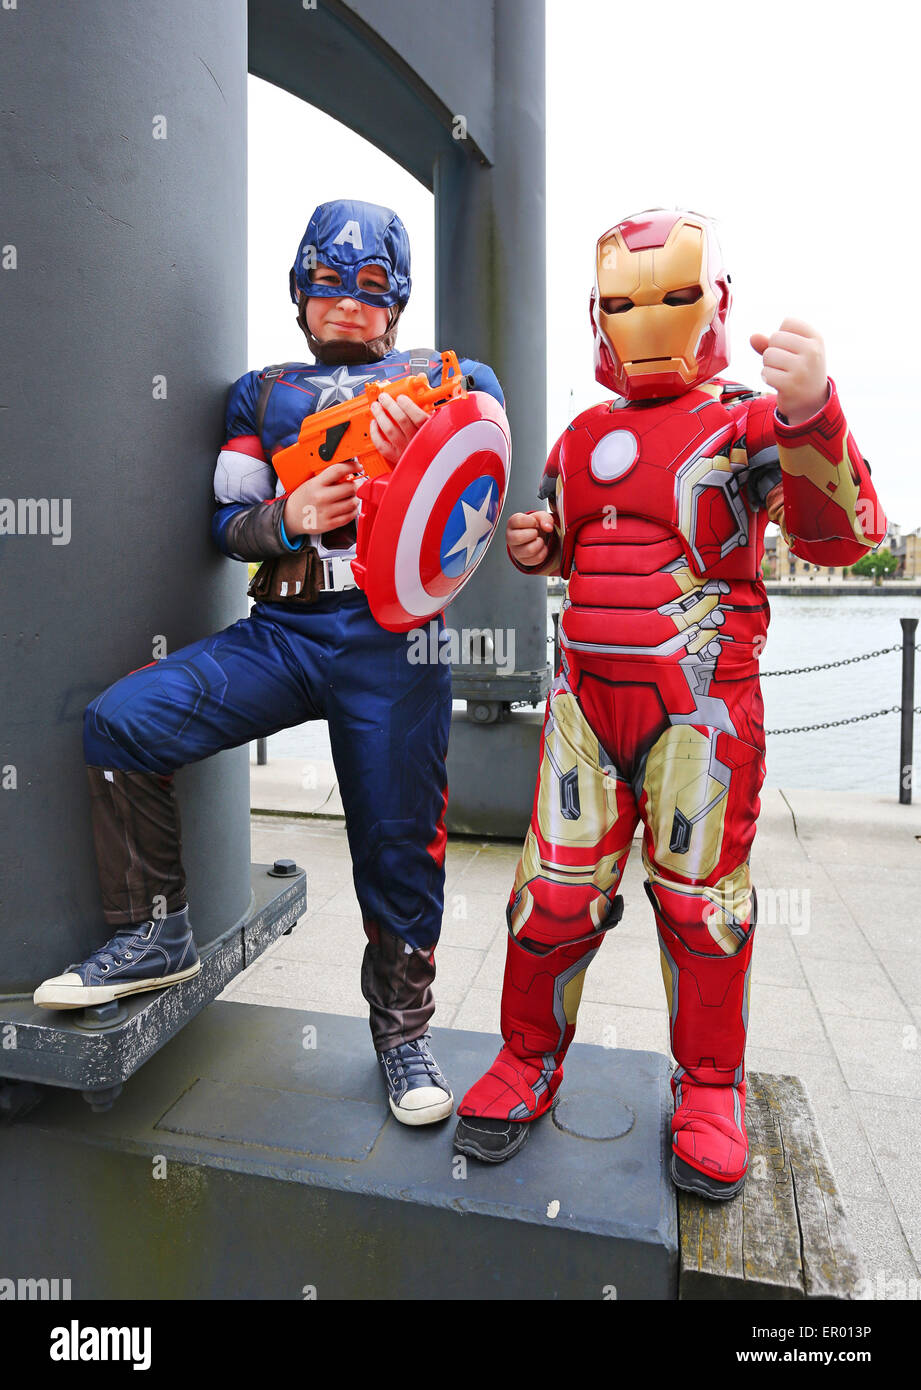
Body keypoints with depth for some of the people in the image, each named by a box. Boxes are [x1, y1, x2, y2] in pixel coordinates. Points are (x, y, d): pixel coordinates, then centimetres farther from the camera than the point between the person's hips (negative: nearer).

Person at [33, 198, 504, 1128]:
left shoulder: (447, 380, 15)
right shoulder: (264, 394, 21)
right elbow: (229, 521, 15)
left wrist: (418, 453, -17)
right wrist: (289, 517, -8)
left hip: (392, 641, -2)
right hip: (281, 633, 3)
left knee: (397, 842, 0)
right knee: (121, 721, -16)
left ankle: (402, 1029, 24)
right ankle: (156, 934, 3)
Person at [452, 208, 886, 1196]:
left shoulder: (747, 425, -1)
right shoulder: (582, 437, 14)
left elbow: (842, 536, -16)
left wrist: (809, 413, -32)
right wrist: (536, 546, 3)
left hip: (701, 701, -3)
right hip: (586, 690, 4)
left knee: (699, 897, 8)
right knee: (556, 893, 6)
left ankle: (709, 1088, 31)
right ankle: (530, 1061, 28)